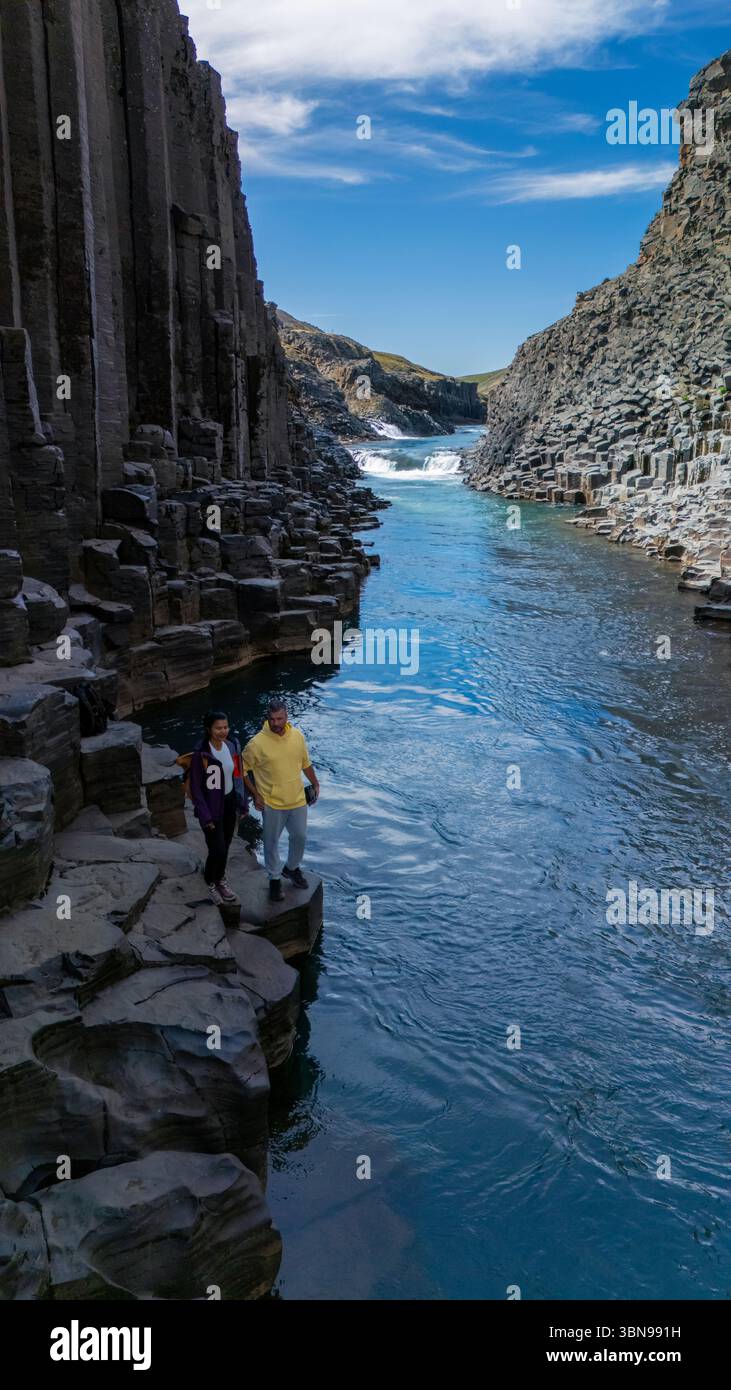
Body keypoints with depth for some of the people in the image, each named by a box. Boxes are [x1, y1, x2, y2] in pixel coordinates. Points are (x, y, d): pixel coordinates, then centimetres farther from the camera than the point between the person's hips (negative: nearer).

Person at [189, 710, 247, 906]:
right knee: (218, 851, -3)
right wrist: (205, 816, -16)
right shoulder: (201, 753, -21)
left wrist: (243, 803, 10)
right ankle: (209, 882, 24)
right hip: (212, 806, -5)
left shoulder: (232, 745, -4)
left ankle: (220, 880, 39)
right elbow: (195, 787, -16)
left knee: (225, 846, 16)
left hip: (229, 803, 5)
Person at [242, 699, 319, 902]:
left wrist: (315, 784, 13)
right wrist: (255, 795, -11)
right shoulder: (257, 743, -21)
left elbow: (306, 763, 9)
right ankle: (274, 879, 32)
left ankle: (292, 868, 45)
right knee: (272, 842, 12)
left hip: (298, 800, 4)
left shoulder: (297, 736, -7)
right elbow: (243, 770, -10)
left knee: (299, 837, 19)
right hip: (272, 803, -4)